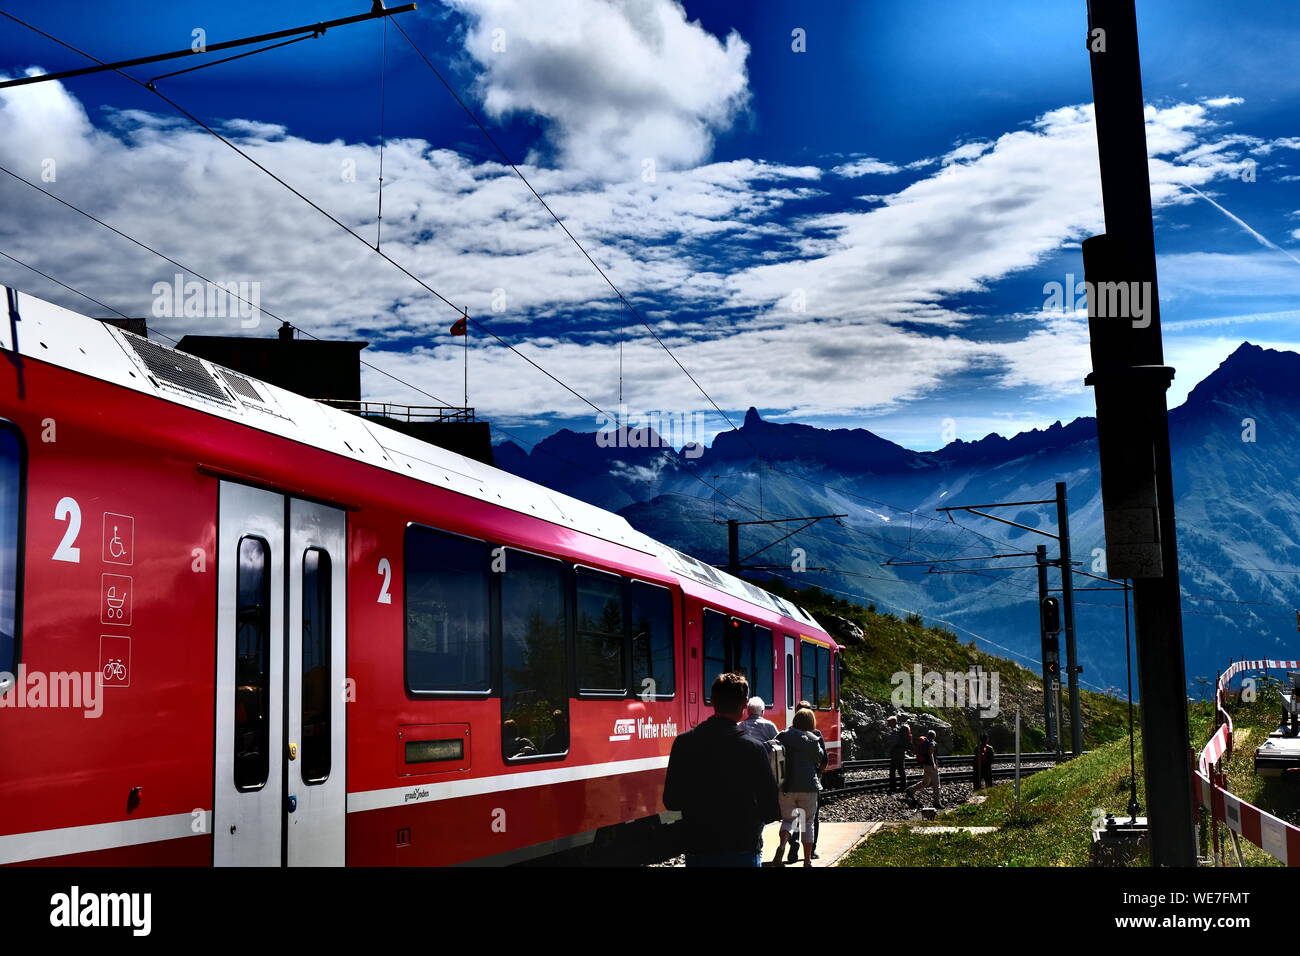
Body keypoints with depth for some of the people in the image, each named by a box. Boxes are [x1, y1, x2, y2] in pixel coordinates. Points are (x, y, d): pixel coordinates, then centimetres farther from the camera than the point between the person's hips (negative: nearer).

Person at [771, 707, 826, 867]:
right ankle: (807, 860, 15)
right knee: (808, 822, 12)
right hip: (808, 786, -1)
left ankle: (782, 845, -17)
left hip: (786, 786, 1)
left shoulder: (783, 736, 1)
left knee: (788, 818, 12)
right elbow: (822, 760, 6)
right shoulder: (813, 738, -3)